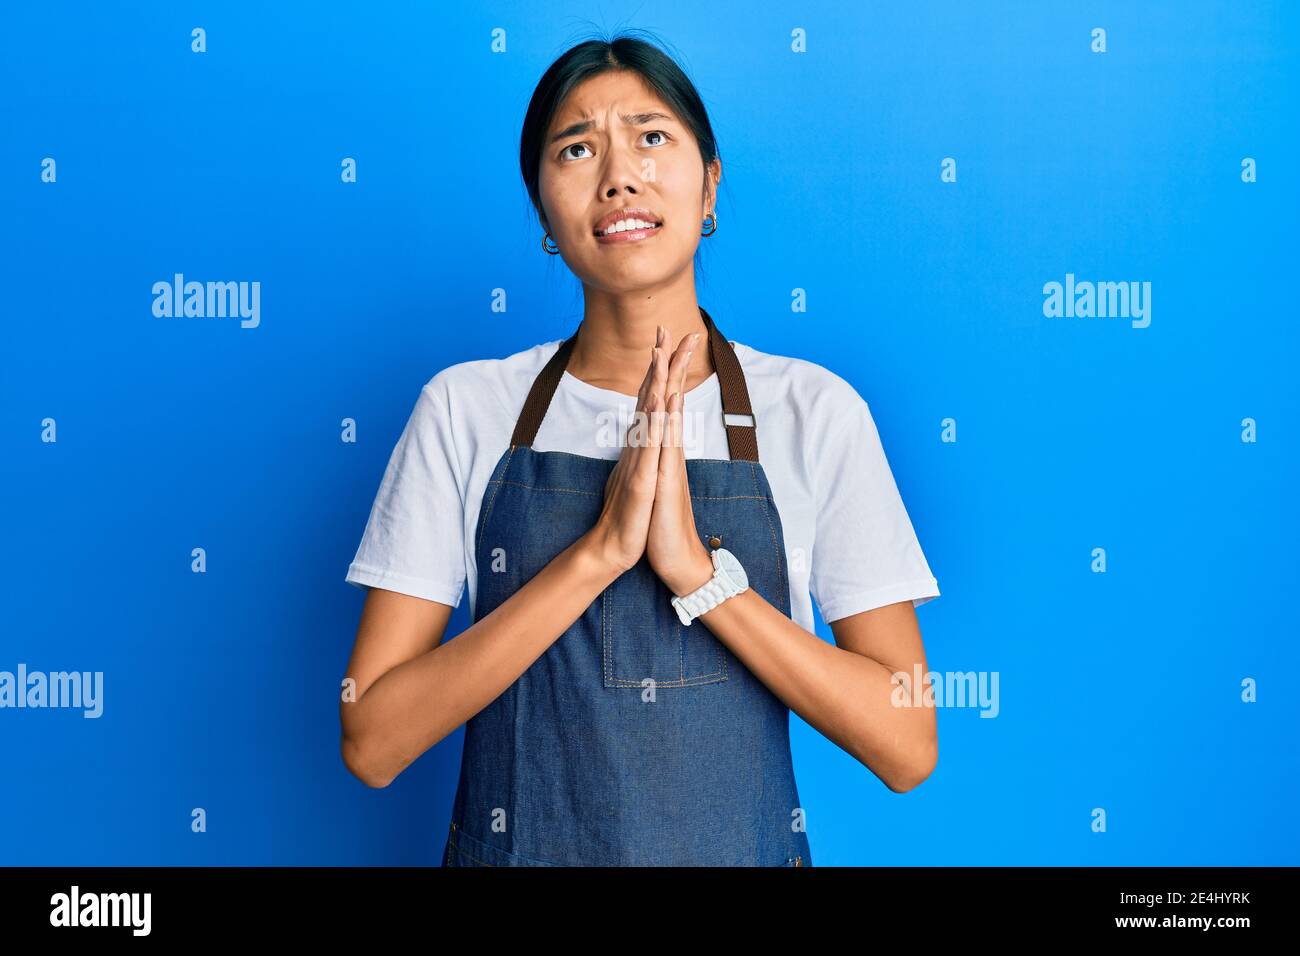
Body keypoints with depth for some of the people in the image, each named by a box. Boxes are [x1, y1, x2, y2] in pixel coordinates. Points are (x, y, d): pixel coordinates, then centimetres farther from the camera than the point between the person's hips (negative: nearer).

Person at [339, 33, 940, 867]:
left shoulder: (816, 412, -7)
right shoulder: (464, 409, -6)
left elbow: (907, 748, -10)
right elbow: (371, 743, -12)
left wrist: (697, 570, -21)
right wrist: (598, 551, -21)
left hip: (745, 847, 0)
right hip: (515, 845, 0)